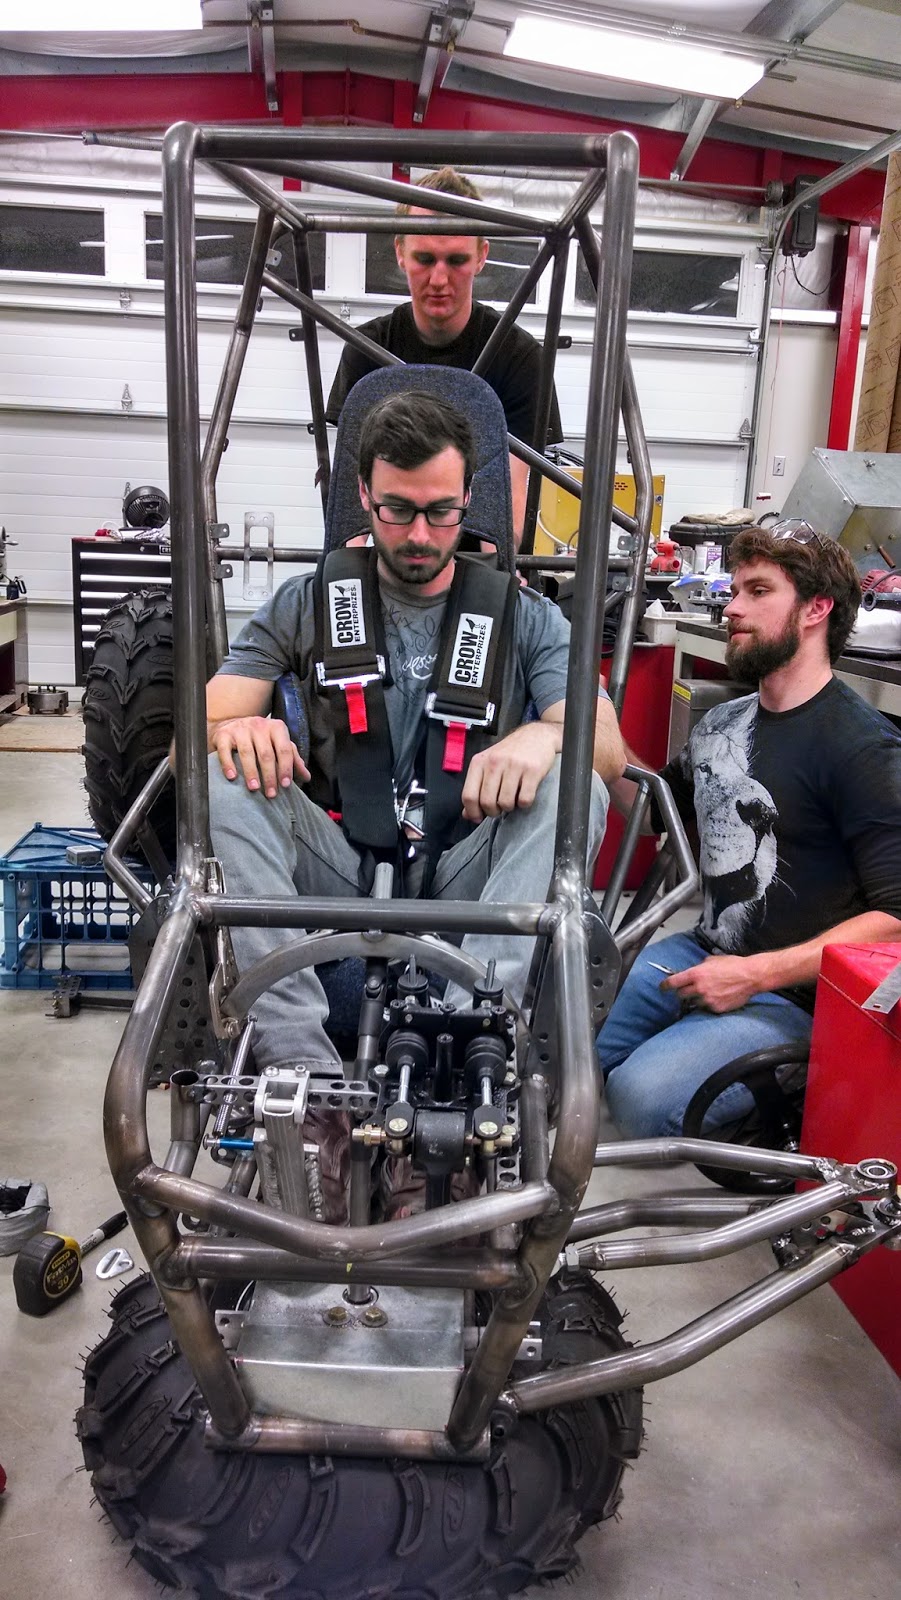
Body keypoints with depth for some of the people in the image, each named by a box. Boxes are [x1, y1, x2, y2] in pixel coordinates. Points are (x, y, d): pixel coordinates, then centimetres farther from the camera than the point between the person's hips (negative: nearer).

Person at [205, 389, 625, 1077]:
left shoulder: (526, 617, 8)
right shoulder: (307, 605, 9)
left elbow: (610, 749, -4)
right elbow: (199, 731, 4)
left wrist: (545, 737, -28)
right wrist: (234, 729, -22)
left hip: (465, 878, 0)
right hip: (340, 869, 1)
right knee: (226, 780, -24)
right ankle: (300, 1059, -35)